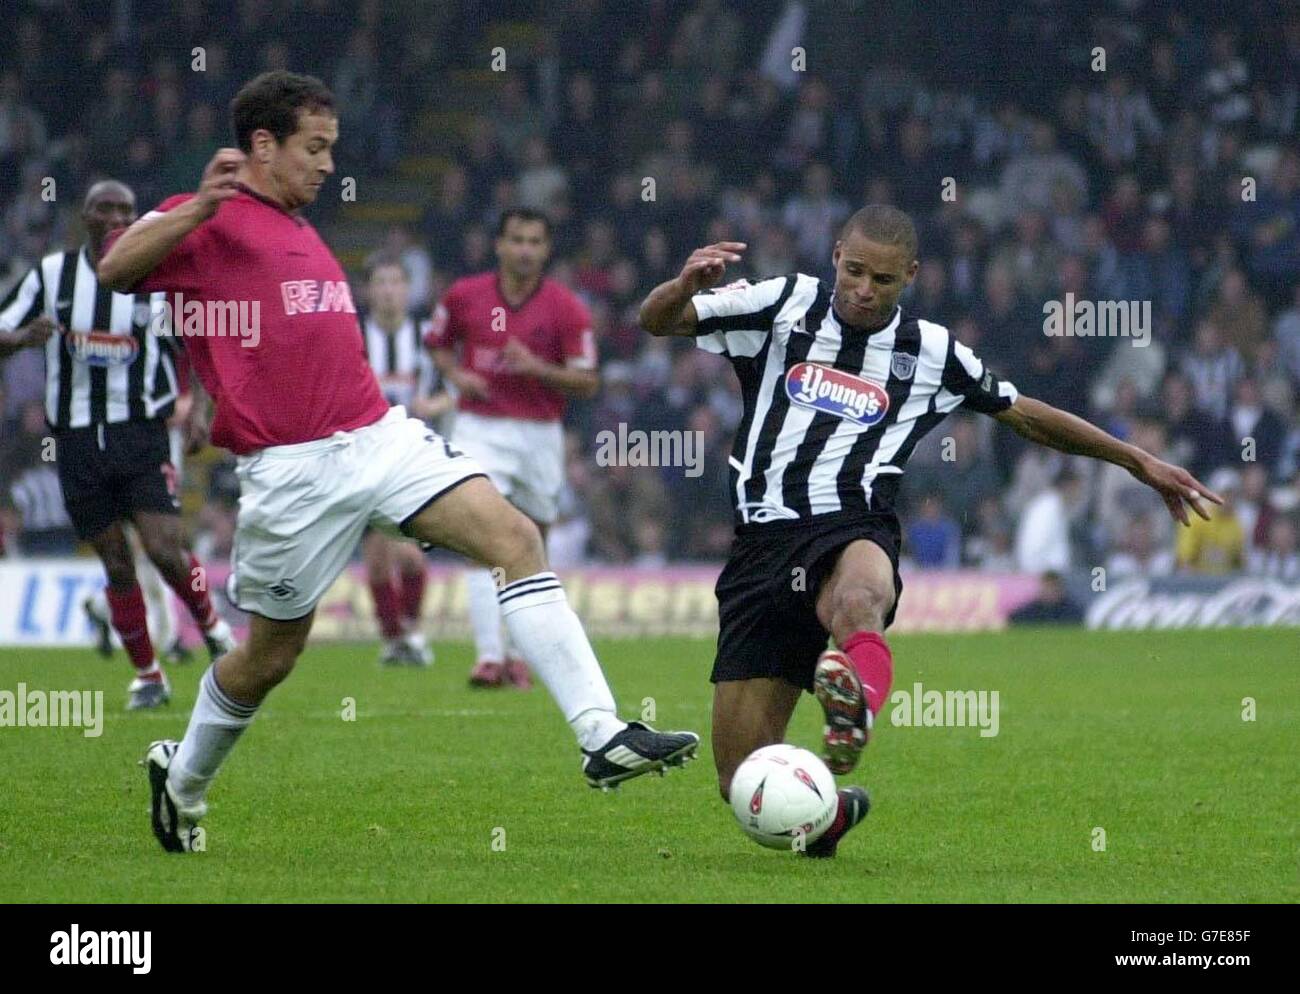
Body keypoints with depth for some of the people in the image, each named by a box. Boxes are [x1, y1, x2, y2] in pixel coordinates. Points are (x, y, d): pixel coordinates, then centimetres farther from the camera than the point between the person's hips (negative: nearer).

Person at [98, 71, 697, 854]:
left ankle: (603, 736, -21)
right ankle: (181, 780, 35)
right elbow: (116, 271, -24)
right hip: (293, 468, -7)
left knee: (515, 537, -13)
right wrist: (197, 209, -36)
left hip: (381, 436, 7)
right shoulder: (212, 223, -5)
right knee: (273, 653, 6)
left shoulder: (299, 231, 22)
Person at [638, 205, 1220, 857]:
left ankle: (855, 708, -74)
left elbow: (1028, 416, 27)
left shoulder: (930, 353, 14)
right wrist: (687, 285, -15)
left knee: (859, 596, -44)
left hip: (852, 531, -2)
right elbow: (657, 321, 9)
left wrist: (1142, 463, 28)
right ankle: (832, 812, 25)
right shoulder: (783, 305, 11)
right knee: (742, 781, -6)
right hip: (763, 539, 2)